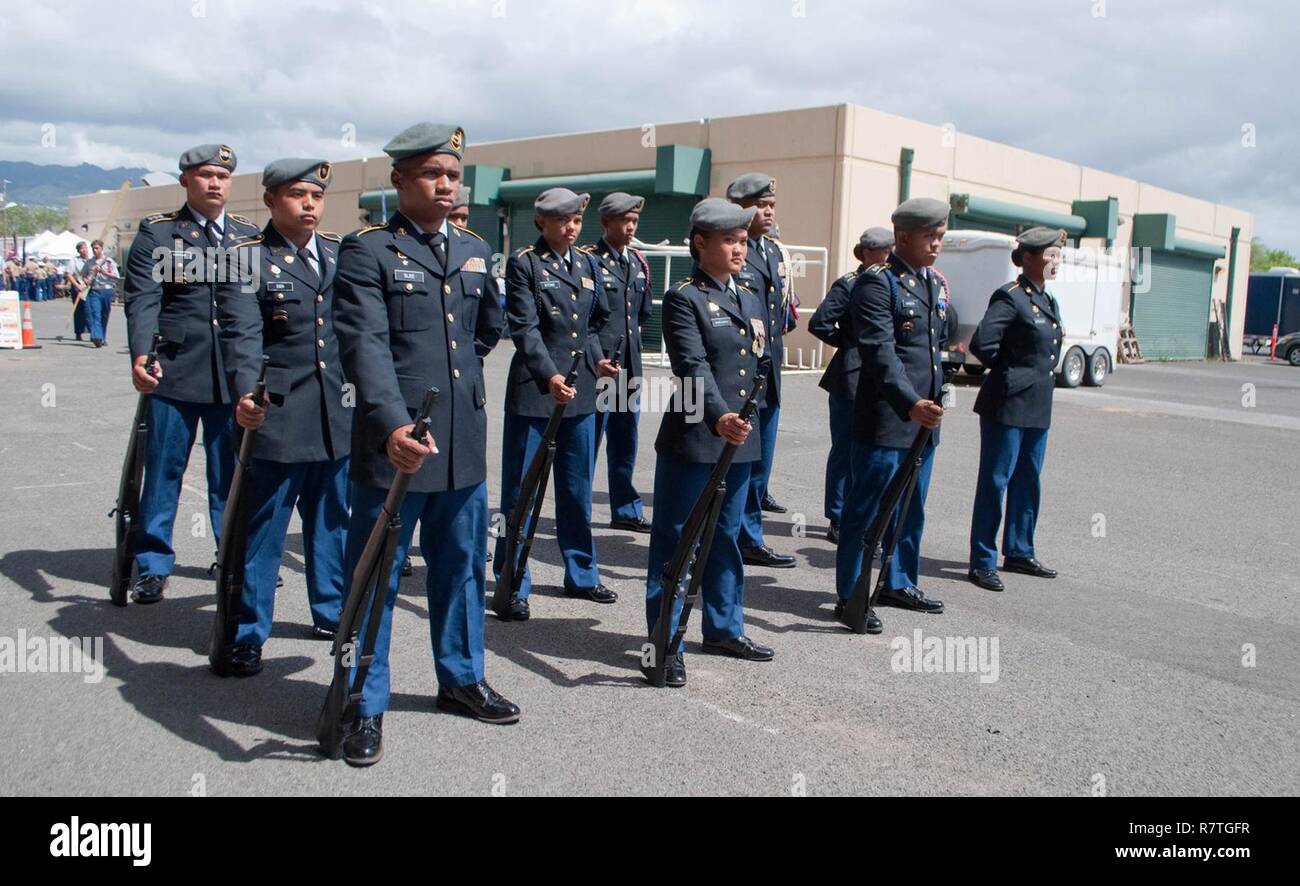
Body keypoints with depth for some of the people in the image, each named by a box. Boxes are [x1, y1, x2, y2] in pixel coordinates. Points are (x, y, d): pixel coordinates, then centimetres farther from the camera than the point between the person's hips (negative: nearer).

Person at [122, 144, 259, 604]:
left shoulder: (249, 234, 12)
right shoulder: (156, 233, 3)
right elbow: (142, 299, -7)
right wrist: (141, 355, -23)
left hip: (235, 375, 2)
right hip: (174, 372, -2)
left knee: (234, 472, 9)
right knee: (163, 470, 4)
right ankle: (153, 566, 17)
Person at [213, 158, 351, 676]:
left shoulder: (342, 253, 11)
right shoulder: (246, 259, -4)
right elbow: (242, 336, -15)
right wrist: (246, 394, -31)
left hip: (339, 414, 5)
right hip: (276, 415, -5)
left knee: (332, 520, 16)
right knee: (261, 527, 2)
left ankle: (332, 610, 32)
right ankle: (246, 635, 14)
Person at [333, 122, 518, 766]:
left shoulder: (475, 251, 12)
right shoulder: (367, 251, -7)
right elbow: (365, 345, -21)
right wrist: (393, 424, -34)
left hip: (464, 446, 6)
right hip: (394, 444, -6)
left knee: (462, 566, 17)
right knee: (374, 577, 4)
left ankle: (461, 679, 35)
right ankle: (366, 706, 19)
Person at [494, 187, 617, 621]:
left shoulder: (589, 265, 14)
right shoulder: (523, 263, -4)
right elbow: (524, 328, -13)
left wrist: (597, 359, 1)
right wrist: (549, 377, -25)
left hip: (580, 392, 6)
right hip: (532, 392, -5)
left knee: (577, 490, 14)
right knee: (520, 490, 1)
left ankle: (581, 574, 27)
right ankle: (513, 585, 11)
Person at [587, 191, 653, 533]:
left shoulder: (638, 262, 12)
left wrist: (628, 334, 14)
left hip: (630, 365, 7)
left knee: (625, 443, 13)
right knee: (588, 439, 0)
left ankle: (626, 510, 23)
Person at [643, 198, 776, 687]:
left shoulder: (752, 299, 14)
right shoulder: (684, 298, -9)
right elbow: (693, 366, -22)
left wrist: (751, 416, 15)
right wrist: (719, 416, -35)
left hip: (740, 440, 7)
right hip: (692, 440, -7)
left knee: (727, 535, 17)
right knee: (675, 539, 1)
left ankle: (723, 627, 30)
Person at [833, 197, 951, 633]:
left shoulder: (935, 284, 16)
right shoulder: (877, 282, -11)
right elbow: (881, 352, -22)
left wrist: (935, 398, 19)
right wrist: (910, 404, -32)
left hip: (923, 420, 9)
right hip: (885, 420, -8)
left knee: (910, 509, 18)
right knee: (867, 509, 0)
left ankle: (898, 583, 33)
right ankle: (850, 596, 11)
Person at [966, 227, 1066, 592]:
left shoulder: (1048, 301, 14)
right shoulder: (1010, 297, -13)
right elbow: (981, 342, -23)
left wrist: (1041, 377, 14)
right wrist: (1008, 372, -10)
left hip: (1038, 409, 9)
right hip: (1008, 406, -9)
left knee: (1028, 482, 16)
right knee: (995, 481, -2)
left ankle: (1019, 552, 29)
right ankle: (982, 562, 5)